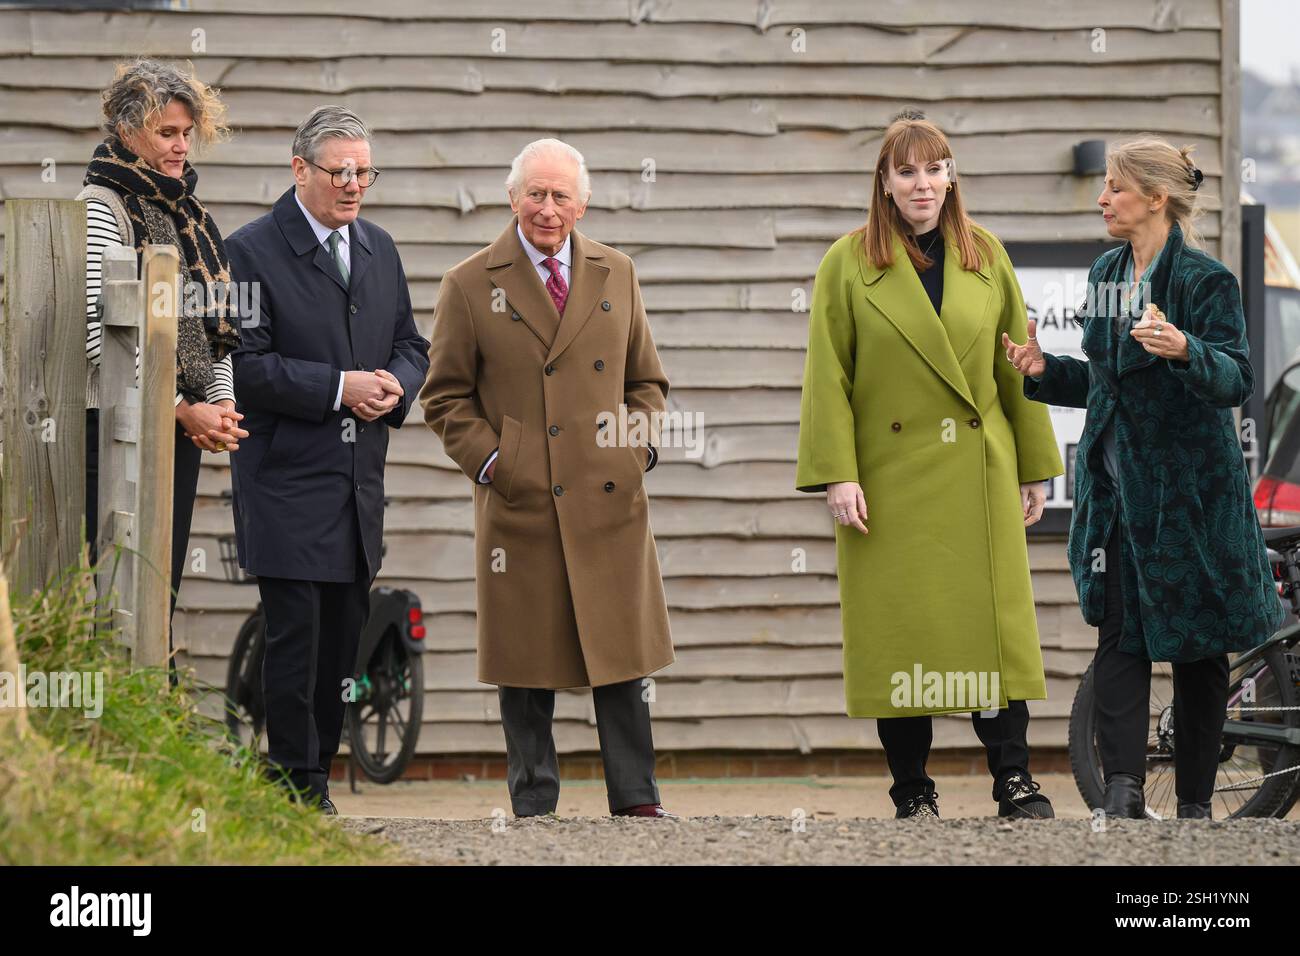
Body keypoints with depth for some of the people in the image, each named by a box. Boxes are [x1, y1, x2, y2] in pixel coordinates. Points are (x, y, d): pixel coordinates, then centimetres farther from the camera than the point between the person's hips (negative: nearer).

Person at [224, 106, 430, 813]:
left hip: (360, 486, 6)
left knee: (343, 637, 7)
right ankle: (299, 789, -4)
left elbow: (410, 345, 20)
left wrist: (395, 384, -3)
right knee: (296, 636, -8)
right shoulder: (252, 251, -6)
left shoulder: (379, 249, 15)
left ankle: (318, 776, 14)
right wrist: (338, 387, -17)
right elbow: (245, 364, -12)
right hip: (286, 482, -6)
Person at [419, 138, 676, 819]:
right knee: (525, 660, 1)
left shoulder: (616, 276, 13)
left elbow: (646, 381, 20)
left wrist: (638, 446, 4)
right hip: (519, 505, -2)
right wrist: (491, 461, -6)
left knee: (622, 652, 2)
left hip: (610, 501, 2)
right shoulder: (470, 287, 4)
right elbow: (444, 397, 6)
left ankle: (635, 799, 9)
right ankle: (532, 806, 8)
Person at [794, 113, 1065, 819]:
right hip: (889, 480, -2)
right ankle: (912, 792, 8)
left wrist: (1033, 468, 10)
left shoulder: (986, 259, 9)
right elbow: (827, 377, -3)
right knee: (898, 632, 0)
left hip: (978, 480, 2)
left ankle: (1014, 781, 4)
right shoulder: (849, 264, 1)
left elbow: (1017, 370, 12)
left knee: (992, 622, -2)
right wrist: (837, 474, -11)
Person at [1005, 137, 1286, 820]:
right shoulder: (1106, 275, 12)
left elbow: (1237, 379, -19)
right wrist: (1045, 372, 8)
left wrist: (1185, 350, -36)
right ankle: (1123, 785, -13)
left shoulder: (1205, 280, -10)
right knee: (1118, 634, -6)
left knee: (1197, 647, 3)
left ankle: (1195, 801, 10)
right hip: (1117, 483, 6)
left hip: (1189, 487, -6)